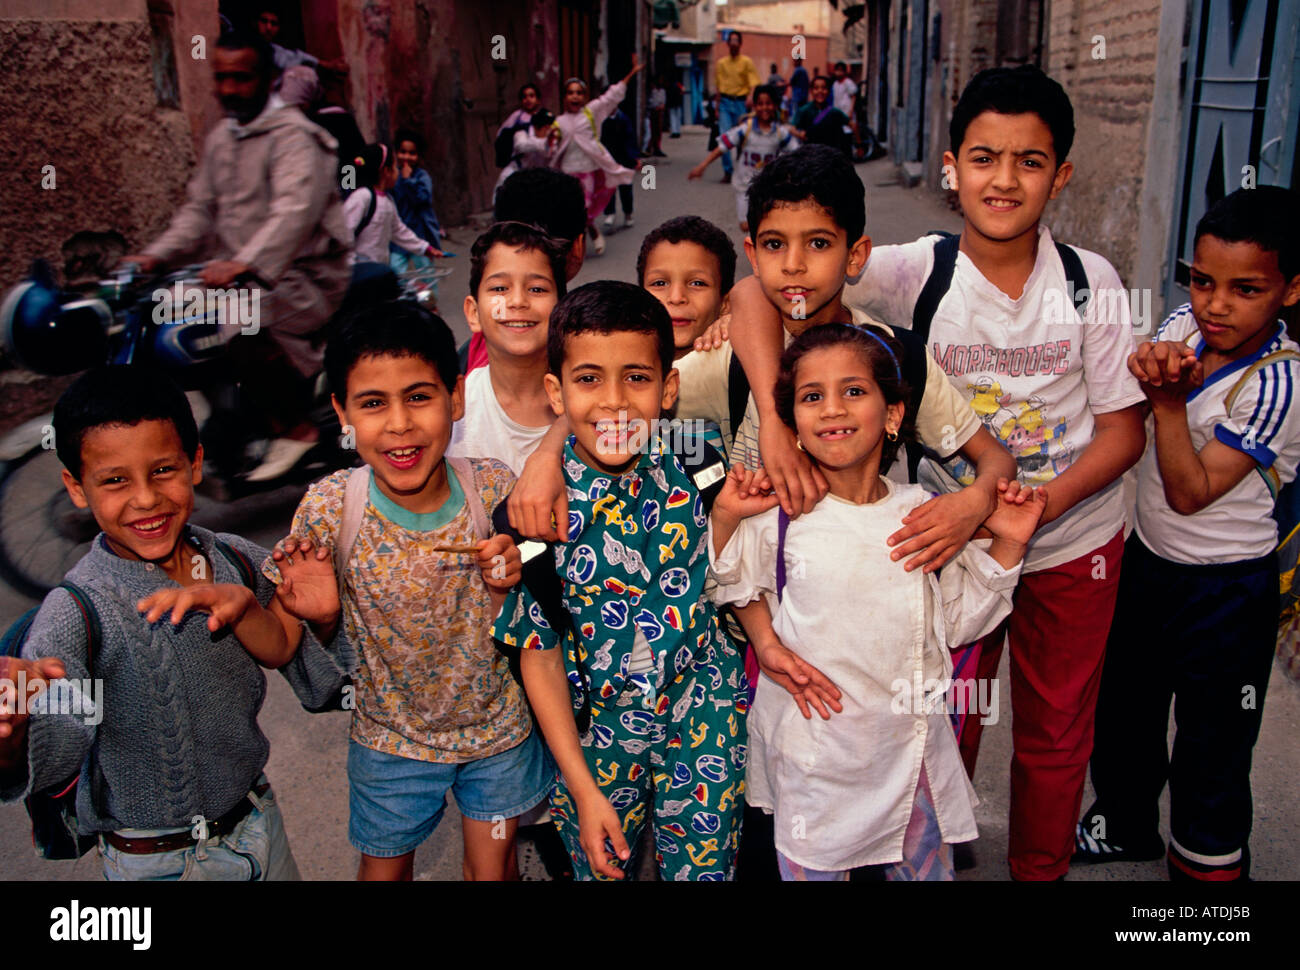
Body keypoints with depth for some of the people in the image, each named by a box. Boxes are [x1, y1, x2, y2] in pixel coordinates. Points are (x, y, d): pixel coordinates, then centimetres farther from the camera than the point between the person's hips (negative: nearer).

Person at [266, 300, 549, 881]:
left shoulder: (496, 489, -21)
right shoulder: (329, 508, -23)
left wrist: (509, 582, -29)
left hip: (496, 724, 0)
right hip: (391, 737, 0)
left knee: (493, 866, 21)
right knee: (384, 868, 23)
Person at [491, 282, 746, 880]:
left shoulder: (694, 466, -15)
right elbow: (538, 656, -12)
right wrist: (585, 789, -11)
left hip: (703, 718, 2)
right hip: (593, 728, -1)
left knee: (703, 870, 18)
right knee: (600, 868, 20)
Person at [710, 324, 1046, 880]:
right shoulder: (781, 517, -11)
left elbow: (957, 621, 5)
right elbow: (730, 588, 1)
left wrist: (1006, 548, -3)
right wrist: (724, 517, -13)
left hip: (910, 749, 3)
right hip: (809, 759, -2)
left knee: (927, 870, 20)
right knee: (810, 870, 14)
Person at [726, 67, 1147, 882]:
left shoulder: (1091, 283, -11)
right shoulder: (918, 273, -17)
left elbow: (1124, 428, -7)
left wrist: (1040, 502, -25)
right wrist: (774, 419, -39)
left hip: (1075, 541, 2)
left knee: (1057, 731, 18)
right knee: (946, 724, 16)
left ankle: (1041, 870, 43)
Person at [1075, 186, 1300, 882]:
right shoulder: (1184, 326, -6)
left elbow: (1190, 493, -24)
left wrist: (1169, 401, -29)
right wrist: (1147, 367, -25)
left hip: (1225, 589, -7)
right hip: (1146, 558, 7)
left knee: (1210, 744, 10)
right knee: (1122, 704, 24)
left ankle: (1205, 863, 35)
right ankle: (1127, 824, 50)